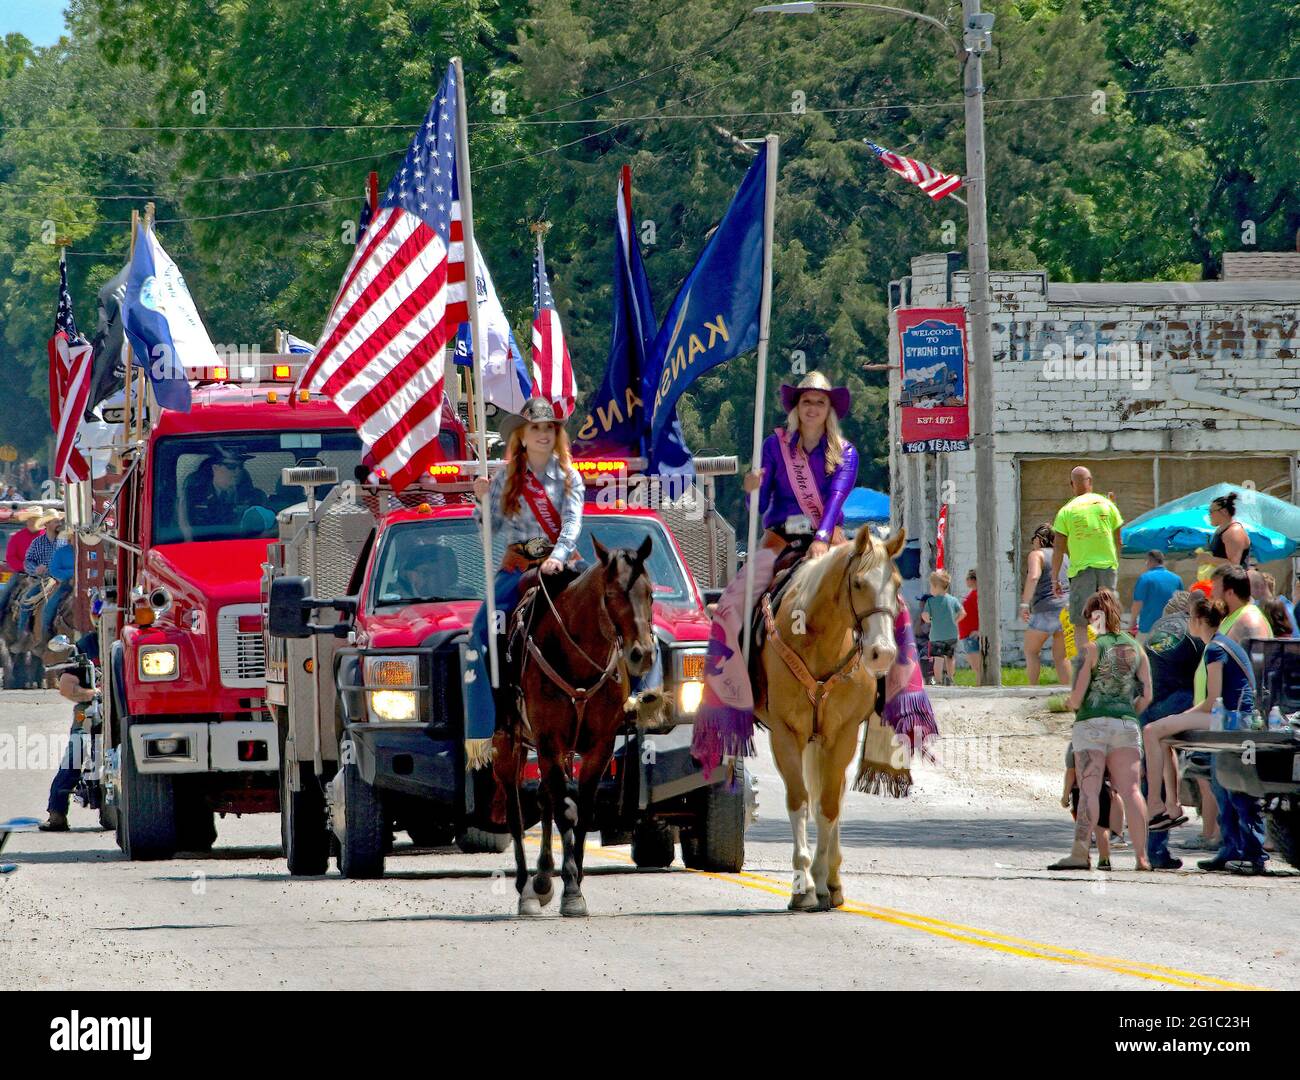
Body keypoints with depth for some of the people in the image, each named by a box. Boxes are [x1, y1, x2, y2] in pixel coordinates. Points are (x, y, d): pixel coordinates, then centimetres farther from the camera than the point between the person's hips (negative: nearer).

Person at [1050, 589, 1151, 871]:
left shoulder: (1092, 648, -3)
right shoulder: (1135, 648, 11)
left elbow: (1077, 694, -7)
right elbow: (1146, 696, 10)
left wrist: (1073, 704, 14)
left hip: (1092, 722, -4)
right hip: (1127, 723, 4)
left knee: (1089, 789, -9)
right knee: (1131, 789, 1)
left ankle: (1080, 851, -19)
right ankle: (1141, 855, -3)